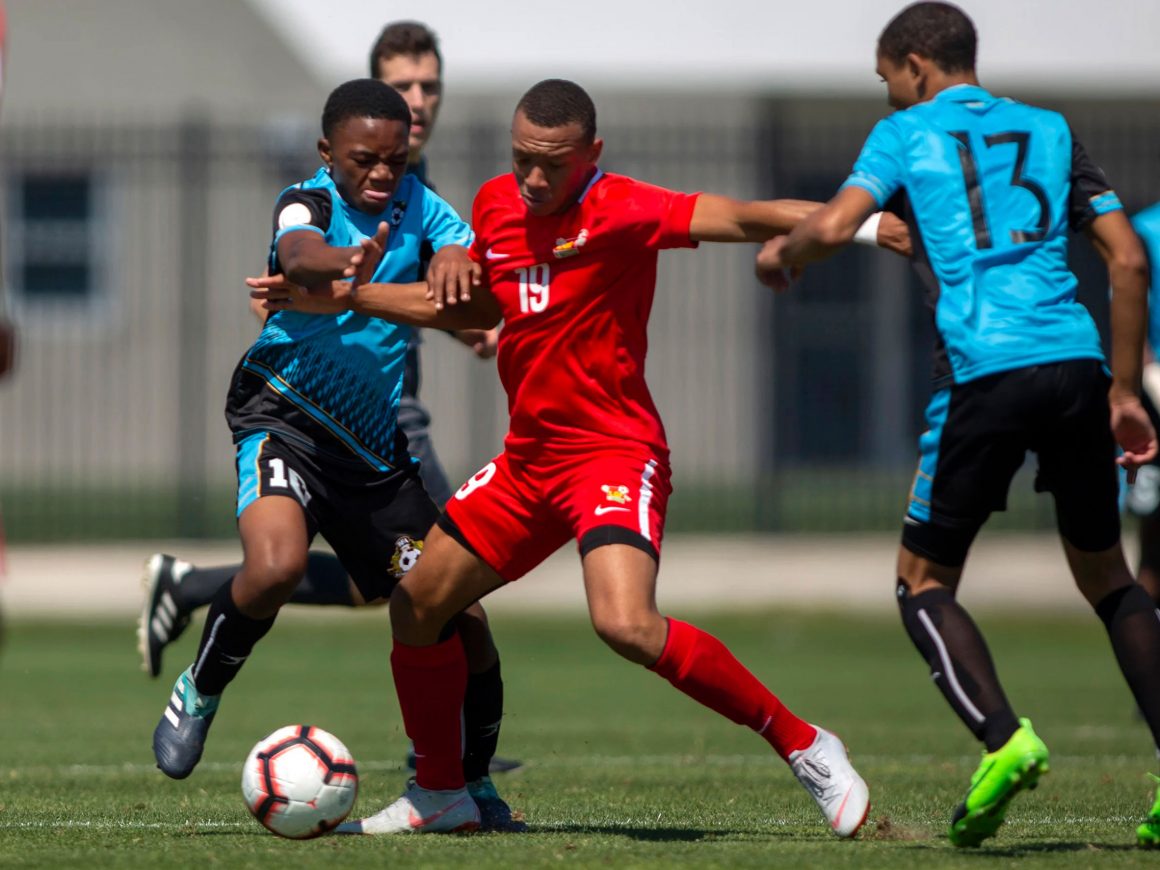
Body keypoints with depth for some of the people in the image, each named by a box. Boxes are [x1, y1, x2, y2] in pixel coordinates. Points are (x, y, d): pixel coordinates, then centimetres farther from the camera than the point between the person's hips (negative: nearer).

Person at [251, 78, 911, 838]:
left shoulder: (618, 211, -16)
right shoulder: (496, 206, 6)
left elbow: (741, 219, -28)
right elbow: (477, 306, 24)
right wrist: (342, 299, 22)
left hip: (614, 452, -8)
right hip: (529, 456, 8)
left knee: (628, 625, -28)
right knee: (416, 606, 9)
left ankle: (805, 747, -15)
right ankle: (440, 794, 30)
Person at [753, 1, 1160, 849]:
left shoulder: (906, 134, 11)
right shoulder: (1050, 132, 21)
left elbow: (833, 227, -5)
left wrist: (779, 252, 18)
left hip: (984, 373, -4)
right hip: (1077, 364, 4)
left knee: (925, 582, 10)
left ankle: (1004, 738, -15)